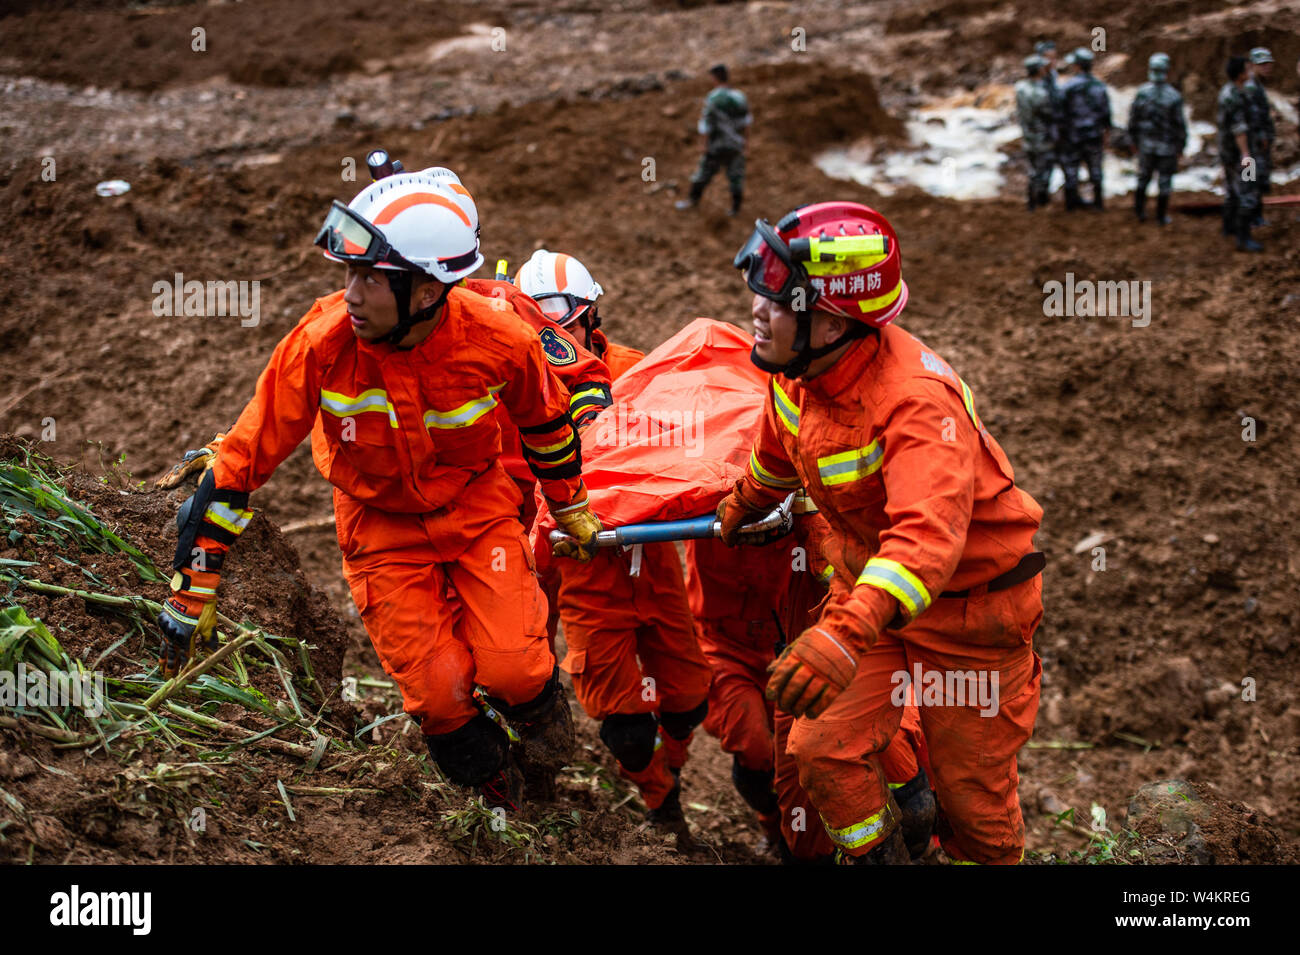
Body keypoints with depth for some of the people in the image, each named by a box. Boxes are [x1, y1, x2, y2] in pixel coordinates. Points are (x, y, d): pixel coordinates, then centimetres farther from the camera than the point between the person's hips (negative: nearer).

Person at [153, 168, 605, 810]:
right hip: (381, 523, 0)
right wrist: (194, 586, -18)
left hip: (476, 504, 0)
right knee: (440, 694, -10)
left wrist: (571, 510, 12)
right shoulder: (322, 343, -29)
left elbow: (545, 421, -2)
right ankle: (494, 794, 24)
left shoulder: (499, 340, -26)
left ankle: (545, 732, 24)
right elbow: (243, 457, -20)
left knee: (513, 671, -14)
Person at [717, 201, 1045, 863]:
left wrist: (846, 632, -65)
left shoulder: (915, 401, -36)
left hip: (967, 604, -6)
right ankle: (875, 858, 25)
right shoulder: (802, 369, -11)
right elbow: (779, 447, 14)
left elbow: (929, 534, -51)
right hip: (868, 587, 7)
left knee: (972, 791, 5)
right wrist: (744, 505, 34)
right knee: (823, 750, 1)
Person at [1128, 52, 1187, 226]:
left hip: (1146, 145, 3)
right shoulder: (1174, 96, -18)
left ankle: (1140, 211, 22)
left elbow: (1133, 120, -2)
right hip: (1167, 146, -3)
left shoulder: (1142, 93, -9)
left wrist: (1135, 140, 12)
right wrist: (1181, 146, 1)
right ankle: (1161, 216, 16)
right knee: (1165, 181, 9)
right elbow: (1180, 124, -12)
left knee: (1143, 177, 19)